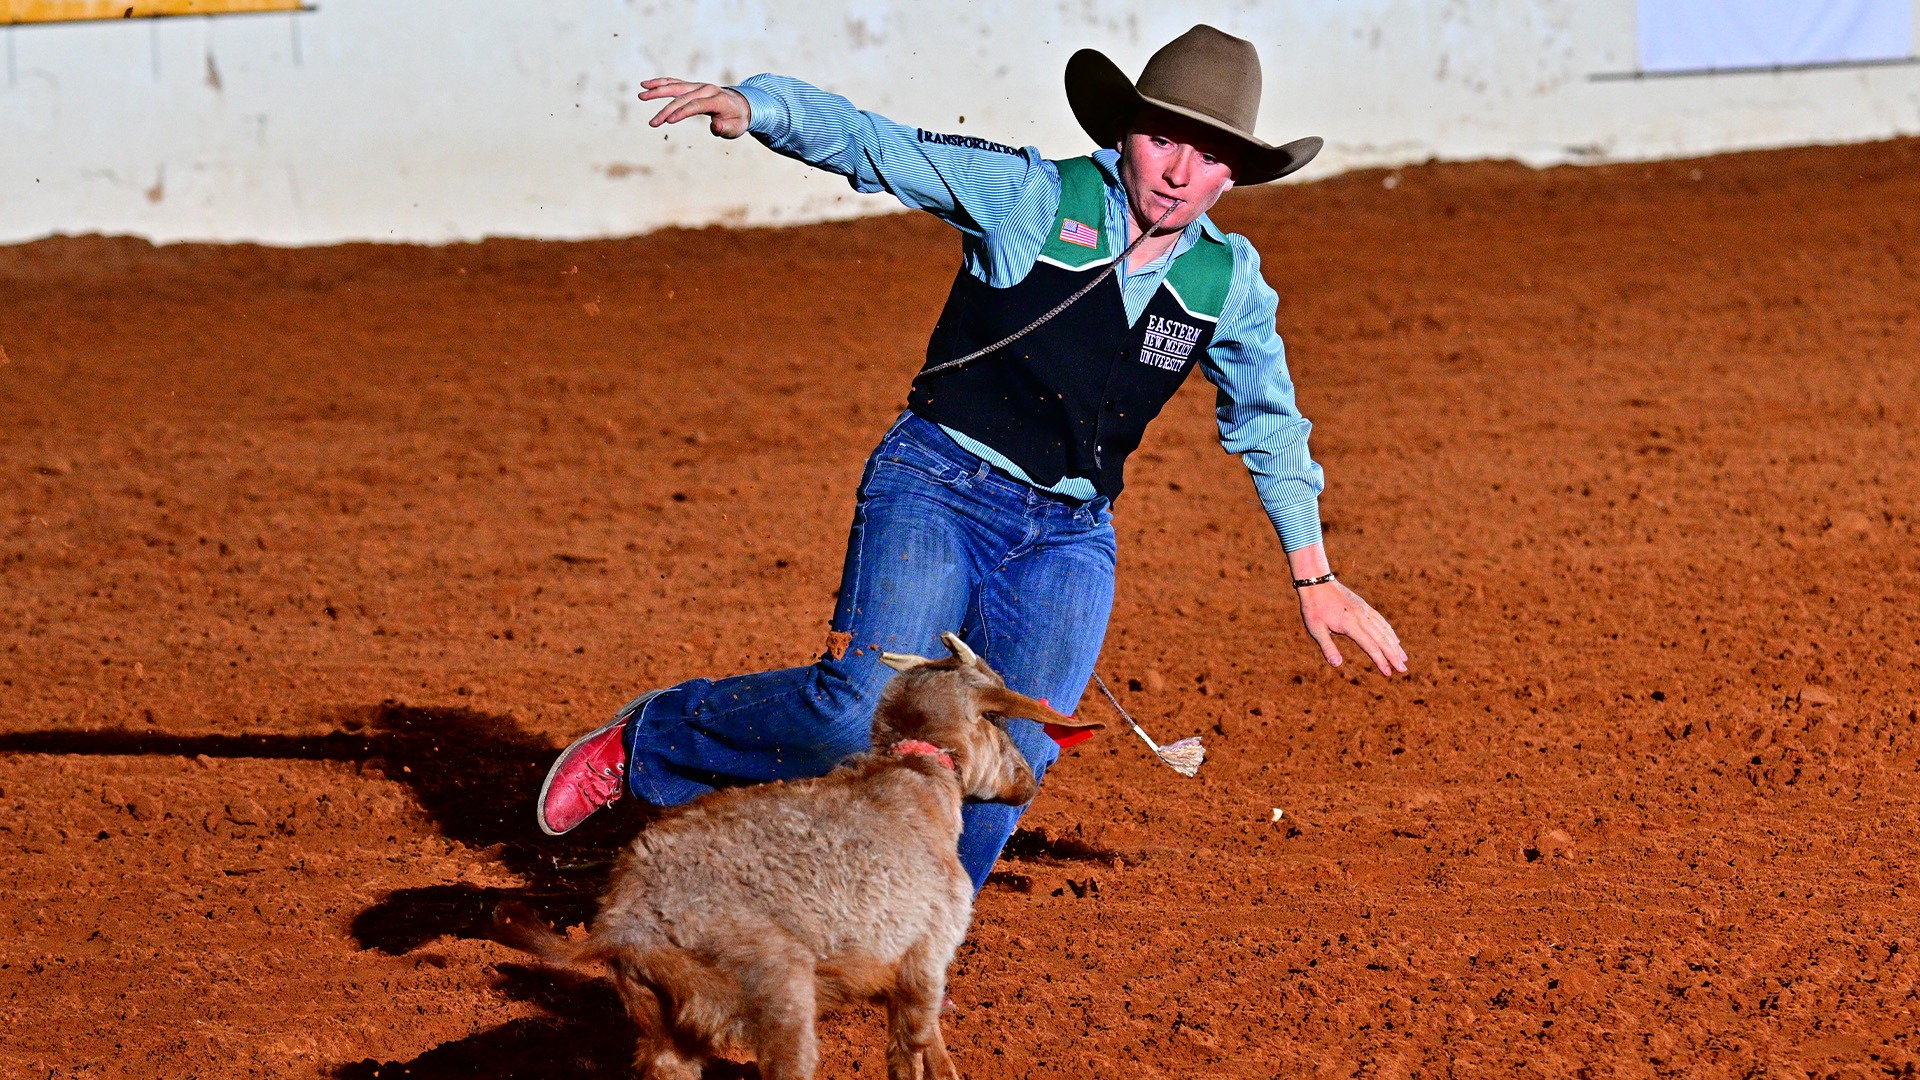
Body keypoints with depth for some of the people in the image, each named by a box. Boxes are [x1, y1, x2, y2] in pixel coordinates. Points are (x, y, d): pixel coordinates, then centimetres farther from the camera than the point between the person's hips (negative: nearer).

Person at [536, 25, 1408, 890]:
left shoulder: (1229, 281, 6)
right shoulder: (1029, 196, -5)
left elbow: (1268, 426, 20)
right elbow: (869, 144, -11)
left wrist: (1314, 578, 22)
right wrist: (753, 107, -29)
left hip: (1068, 537, 4)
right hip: (936, 491, -4)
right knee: (862, 712, -19)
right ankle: (647, 740, 5)